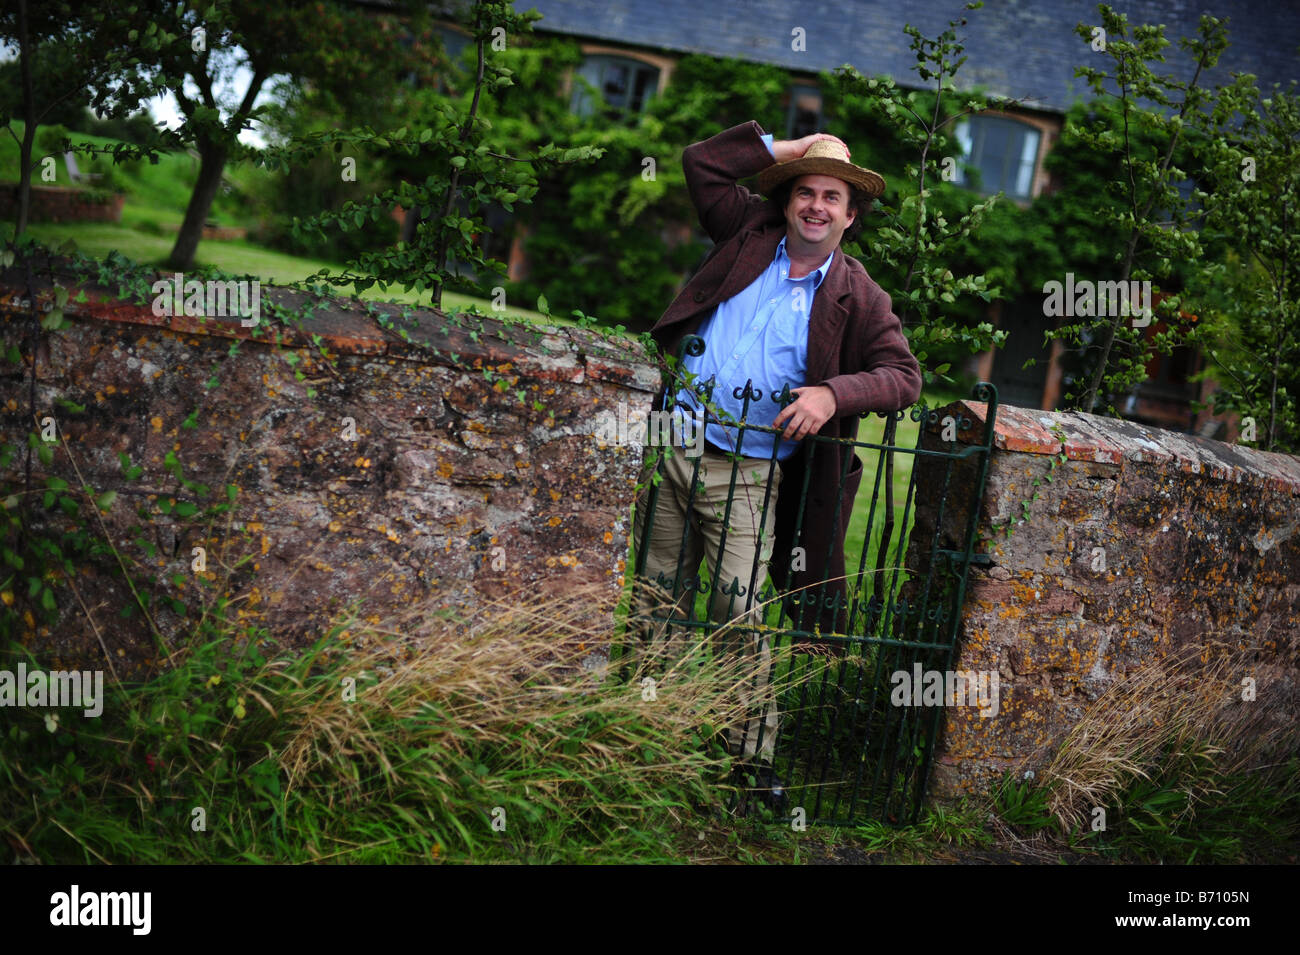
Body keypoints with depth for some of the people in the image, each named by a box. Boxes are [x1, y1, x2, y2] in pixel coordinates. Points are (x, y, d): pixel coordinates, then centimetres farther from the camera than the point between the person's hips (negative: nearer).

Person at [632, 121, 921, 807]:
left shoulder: (859, 297, 3)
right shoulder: (749, 234, 9)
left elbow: (903, 376, -4)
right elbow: (700, 162, 10)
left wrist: (832, 394, -20)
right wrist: (784, 149, 6)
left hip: (749, 475, -3)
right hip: (675, 448, 3)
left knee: (739, 615, -8)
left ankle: (752, 757, 4)